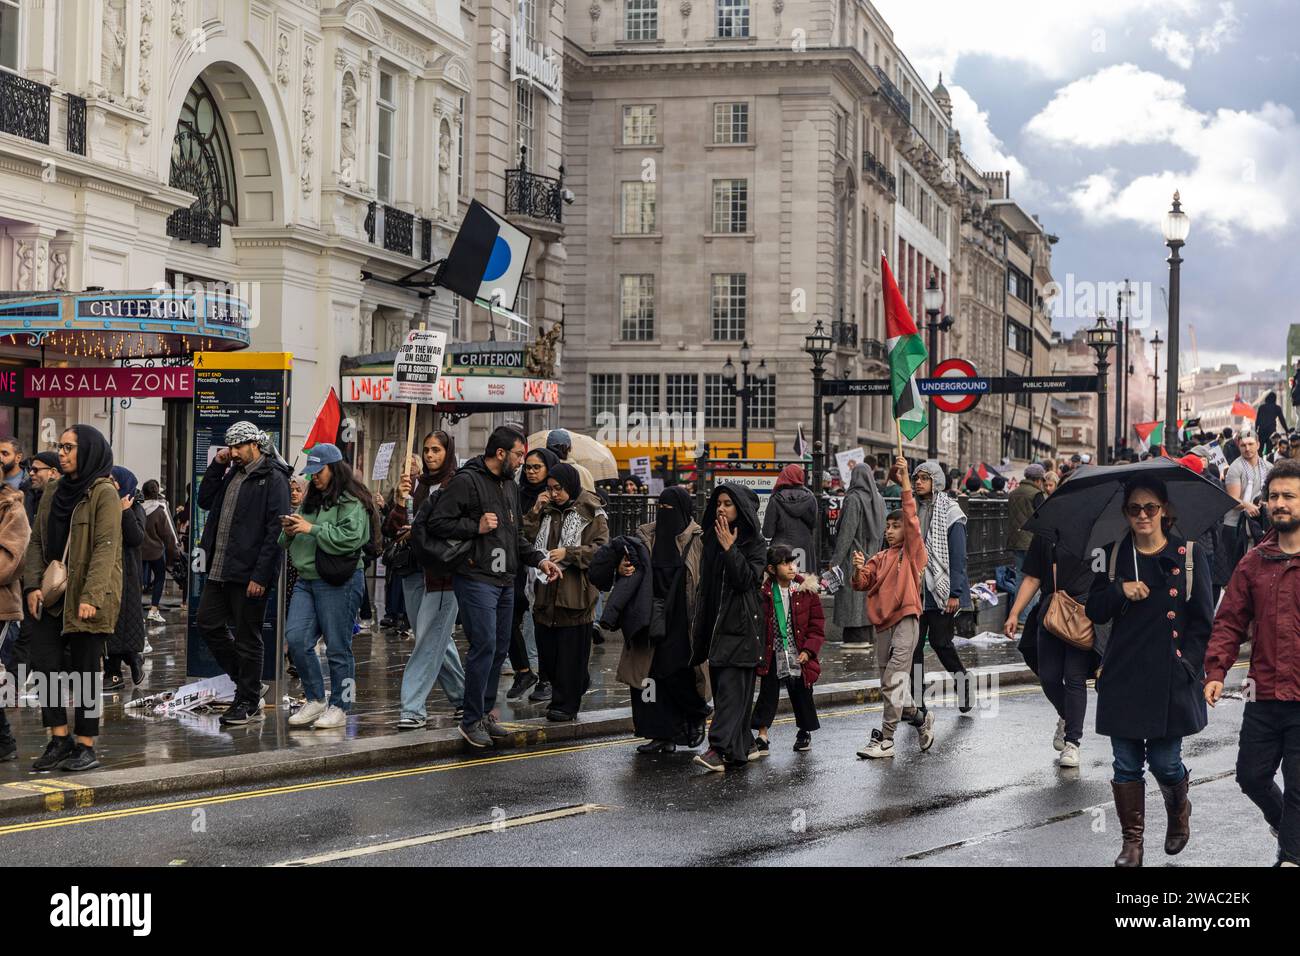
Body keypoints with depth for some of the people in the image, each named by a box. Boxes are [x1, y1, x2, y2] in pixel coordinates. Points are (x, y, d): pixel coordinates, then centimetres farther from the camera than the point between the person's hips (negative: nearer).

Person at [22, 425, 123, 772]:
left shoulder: (104, 493, -8)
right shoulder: (54, 491, 13)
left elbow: (106, 548, -15)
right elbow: (37, 541, 13)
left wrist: (91, 597, -21)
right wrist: (33, 584, 0)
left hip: (87, 598, -6)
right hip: (53, 595, 6)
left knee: (84, 671, 1)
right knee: (45, 661, -3)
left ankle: (85, 745, 10)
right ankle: (59, 739, 7)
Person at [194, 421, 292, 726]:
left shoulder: (273, 478, -11)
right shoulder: (232, 473, 16)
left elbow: (276, 529, -16)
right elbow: (204, 501, 20)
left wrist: (260, 575, -21)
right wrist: (217, 466, 8)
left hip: (250, 574, -9)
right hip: (220, 569, 9)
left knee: (247, 638, 0)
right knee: (207, 623, 11)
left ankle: (249, 702, 12)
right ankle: (246, 682, 24)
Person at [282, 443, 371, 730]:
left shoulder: (351, 502, -7)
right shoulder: (311, 500, 19)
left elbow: (350, 537, -21)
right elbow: (289, 543, 25)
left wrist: (312, 529, -17)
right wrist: (289, 532, 1)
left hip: (338, 582, -8)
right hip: (306, 579, 8)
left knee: (338, 647, -2)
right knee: (296, 639, -2)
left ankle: (339, 707, 8)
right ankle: (315, 700, 11)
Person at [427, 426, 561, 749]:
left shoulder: (511, 486, 18)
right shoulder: (466, 481, -10)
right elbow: (437, 523, -14)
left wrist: (539, 559, 12)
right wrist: (476, 527, -18)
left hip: (505, 582, 9)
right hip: (476, 580, -9)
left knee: (500, 649, 12)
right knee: (485, 646, -13)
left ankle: (486, 713, 23)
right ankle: (471, 720, -5)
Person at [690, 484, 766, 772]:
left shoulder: (755, 543, -4)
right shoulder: (712, 539, 13)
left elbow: (747, 579, -17)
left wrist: (729, 548, -16)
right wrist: (702, 624, 15)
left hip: (741, 625, -7)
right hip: (716, 622, 7)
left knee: (731, 686, -13)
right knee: (722, 685, 8)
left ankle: (721, 749, -21)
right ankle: (741, 745, 18)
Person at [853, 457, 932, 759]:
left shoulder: (912, 552, 0)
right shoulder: (880, 558, 16)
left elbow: (911, 518, -14)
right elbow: (862, 584, 9)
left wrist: (905, 482, -23)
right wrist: (859, 569, -14)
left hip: (906, 620, -7)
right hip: (883, 623, 7)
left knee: (893, 681, -11)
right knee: (889, 684, 13)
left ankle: (885, 739, -8)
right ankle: (920, 718, 32)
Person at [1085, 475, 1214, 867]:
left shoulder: (1188, 555, 0)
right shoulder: (1115, 556, 8)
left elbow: (1203, 620, 2)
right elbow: (1094, 612, 8)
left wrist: (1185, 665, -7)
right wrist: (1120, 590, -11)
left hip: (1170, 682, -2)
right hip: (1122, 680, 3)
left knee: (1164, 762, 0)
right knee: (1126, 764, 4)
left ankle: (1179, 813, 32)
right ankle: (1132, 841, 15)